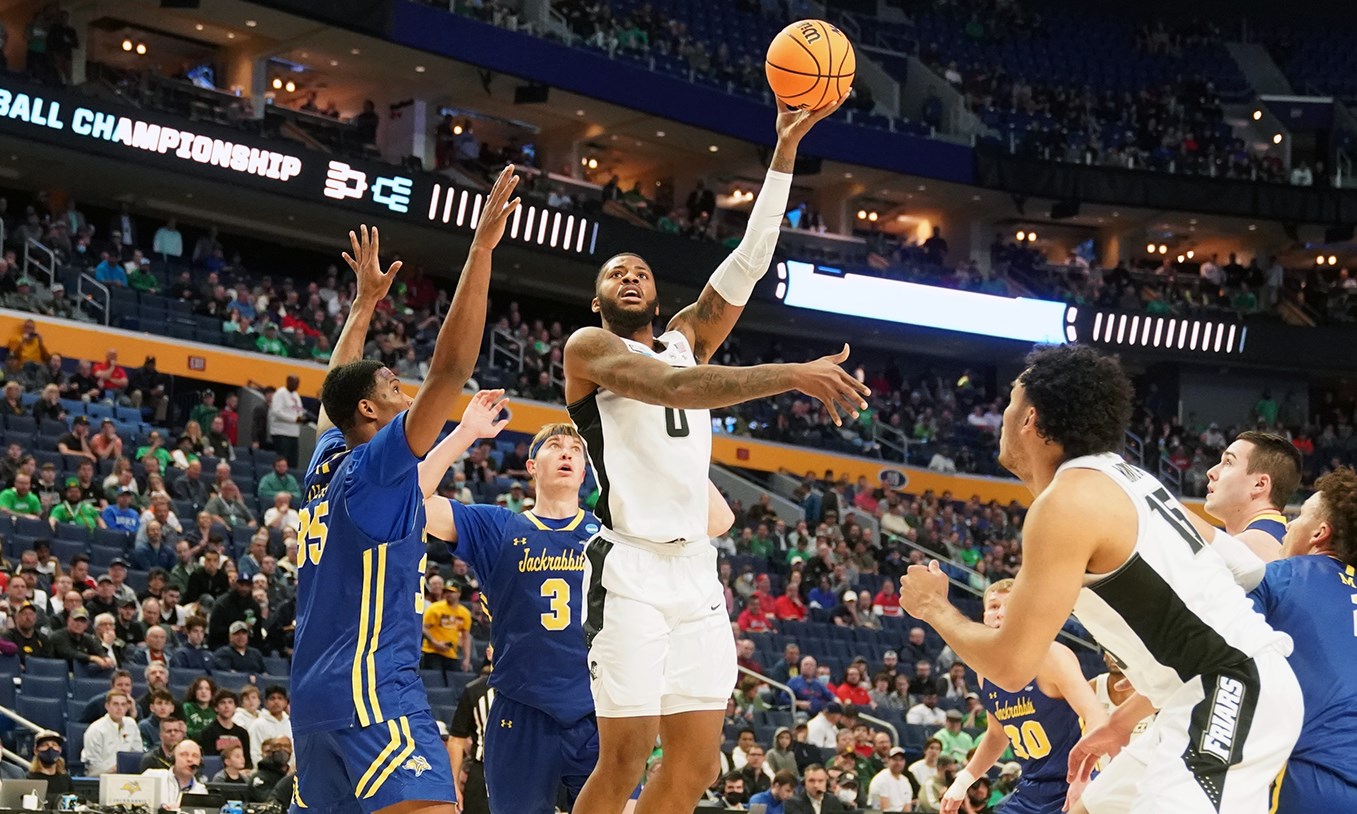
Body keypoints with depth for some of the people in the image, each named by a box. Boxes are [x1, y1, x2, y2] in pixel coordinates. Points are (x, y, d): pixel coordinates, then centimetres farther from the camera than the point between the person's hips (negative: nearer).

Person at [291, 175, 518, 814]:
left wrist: (366, 302, 44)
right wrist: (481, 249, -15)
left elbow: (336, 387, 35)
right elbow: (450, 369, -14)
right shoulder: (377, 465, -6)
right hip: (372, 687, -10)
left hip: (314, 692, 10)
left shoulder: (327, 462, 15)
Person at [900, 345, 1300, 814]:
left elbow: (1011, 665, -14)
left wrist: (934, 607, 4)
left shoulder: (1067, 500, -13)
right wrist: (1123, 721, 29)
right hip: (1226, 690, 11)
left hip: (1230, 696, -11)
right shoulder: (1118, 480, 17)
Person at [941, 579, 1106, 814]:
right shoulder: (986, 671, 6)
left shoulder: (1051, 657, -16)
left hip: (1073, 789, -8)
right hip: (1031, 792, 8)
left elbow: (1097, 717, -27)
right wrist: (963, 781, 15)